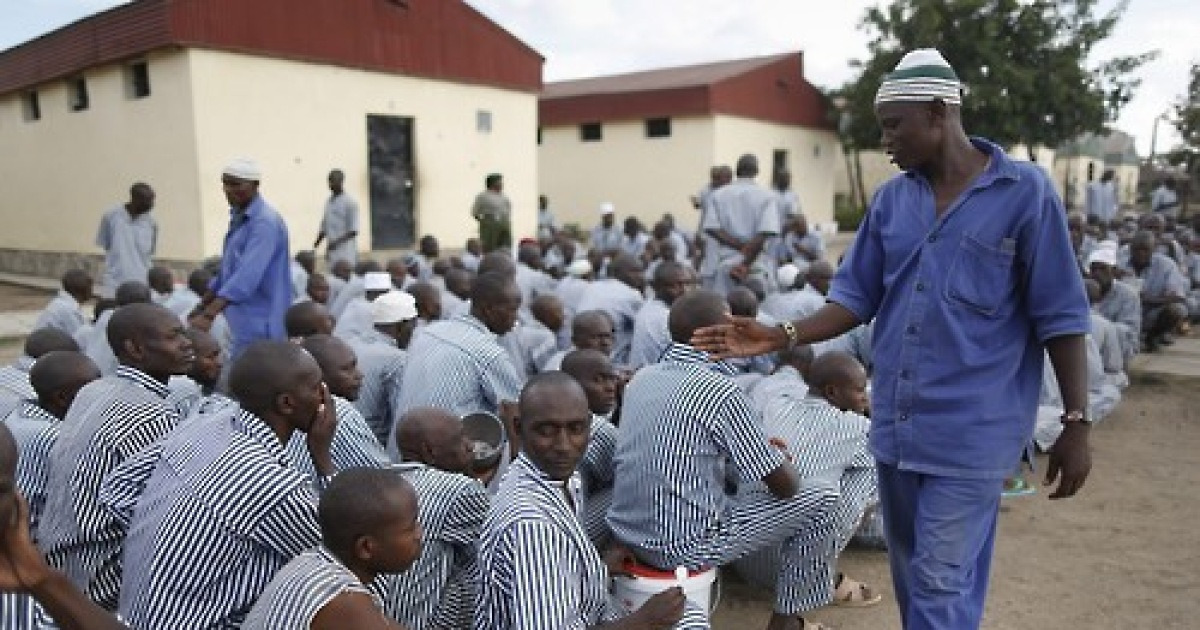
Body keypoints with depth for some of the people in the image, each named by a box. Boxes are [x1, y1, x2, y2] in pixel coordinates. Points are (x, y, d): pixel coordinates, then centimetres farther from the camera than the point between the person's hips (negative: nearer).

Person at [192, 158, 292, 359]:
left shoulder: (265, 222, -18)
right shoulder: (239, 217, 14)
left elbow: (248, 275, -29)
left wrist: (209, 315, -35)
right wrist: (200, 309, 19)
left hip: (260, 324, -10)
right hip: (241, 321, 10)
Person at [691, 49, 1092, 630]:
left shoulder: (1025, 191, -7)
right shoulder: (891, 199, 6)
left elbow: (1061, 317, -6)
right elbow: (856, 298, 7)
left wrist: (1076, 423, -8)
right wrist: (782, 336, -8)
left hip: (972, 429, -5)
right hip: (894, 423, 5)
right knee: (911, 578, 19)